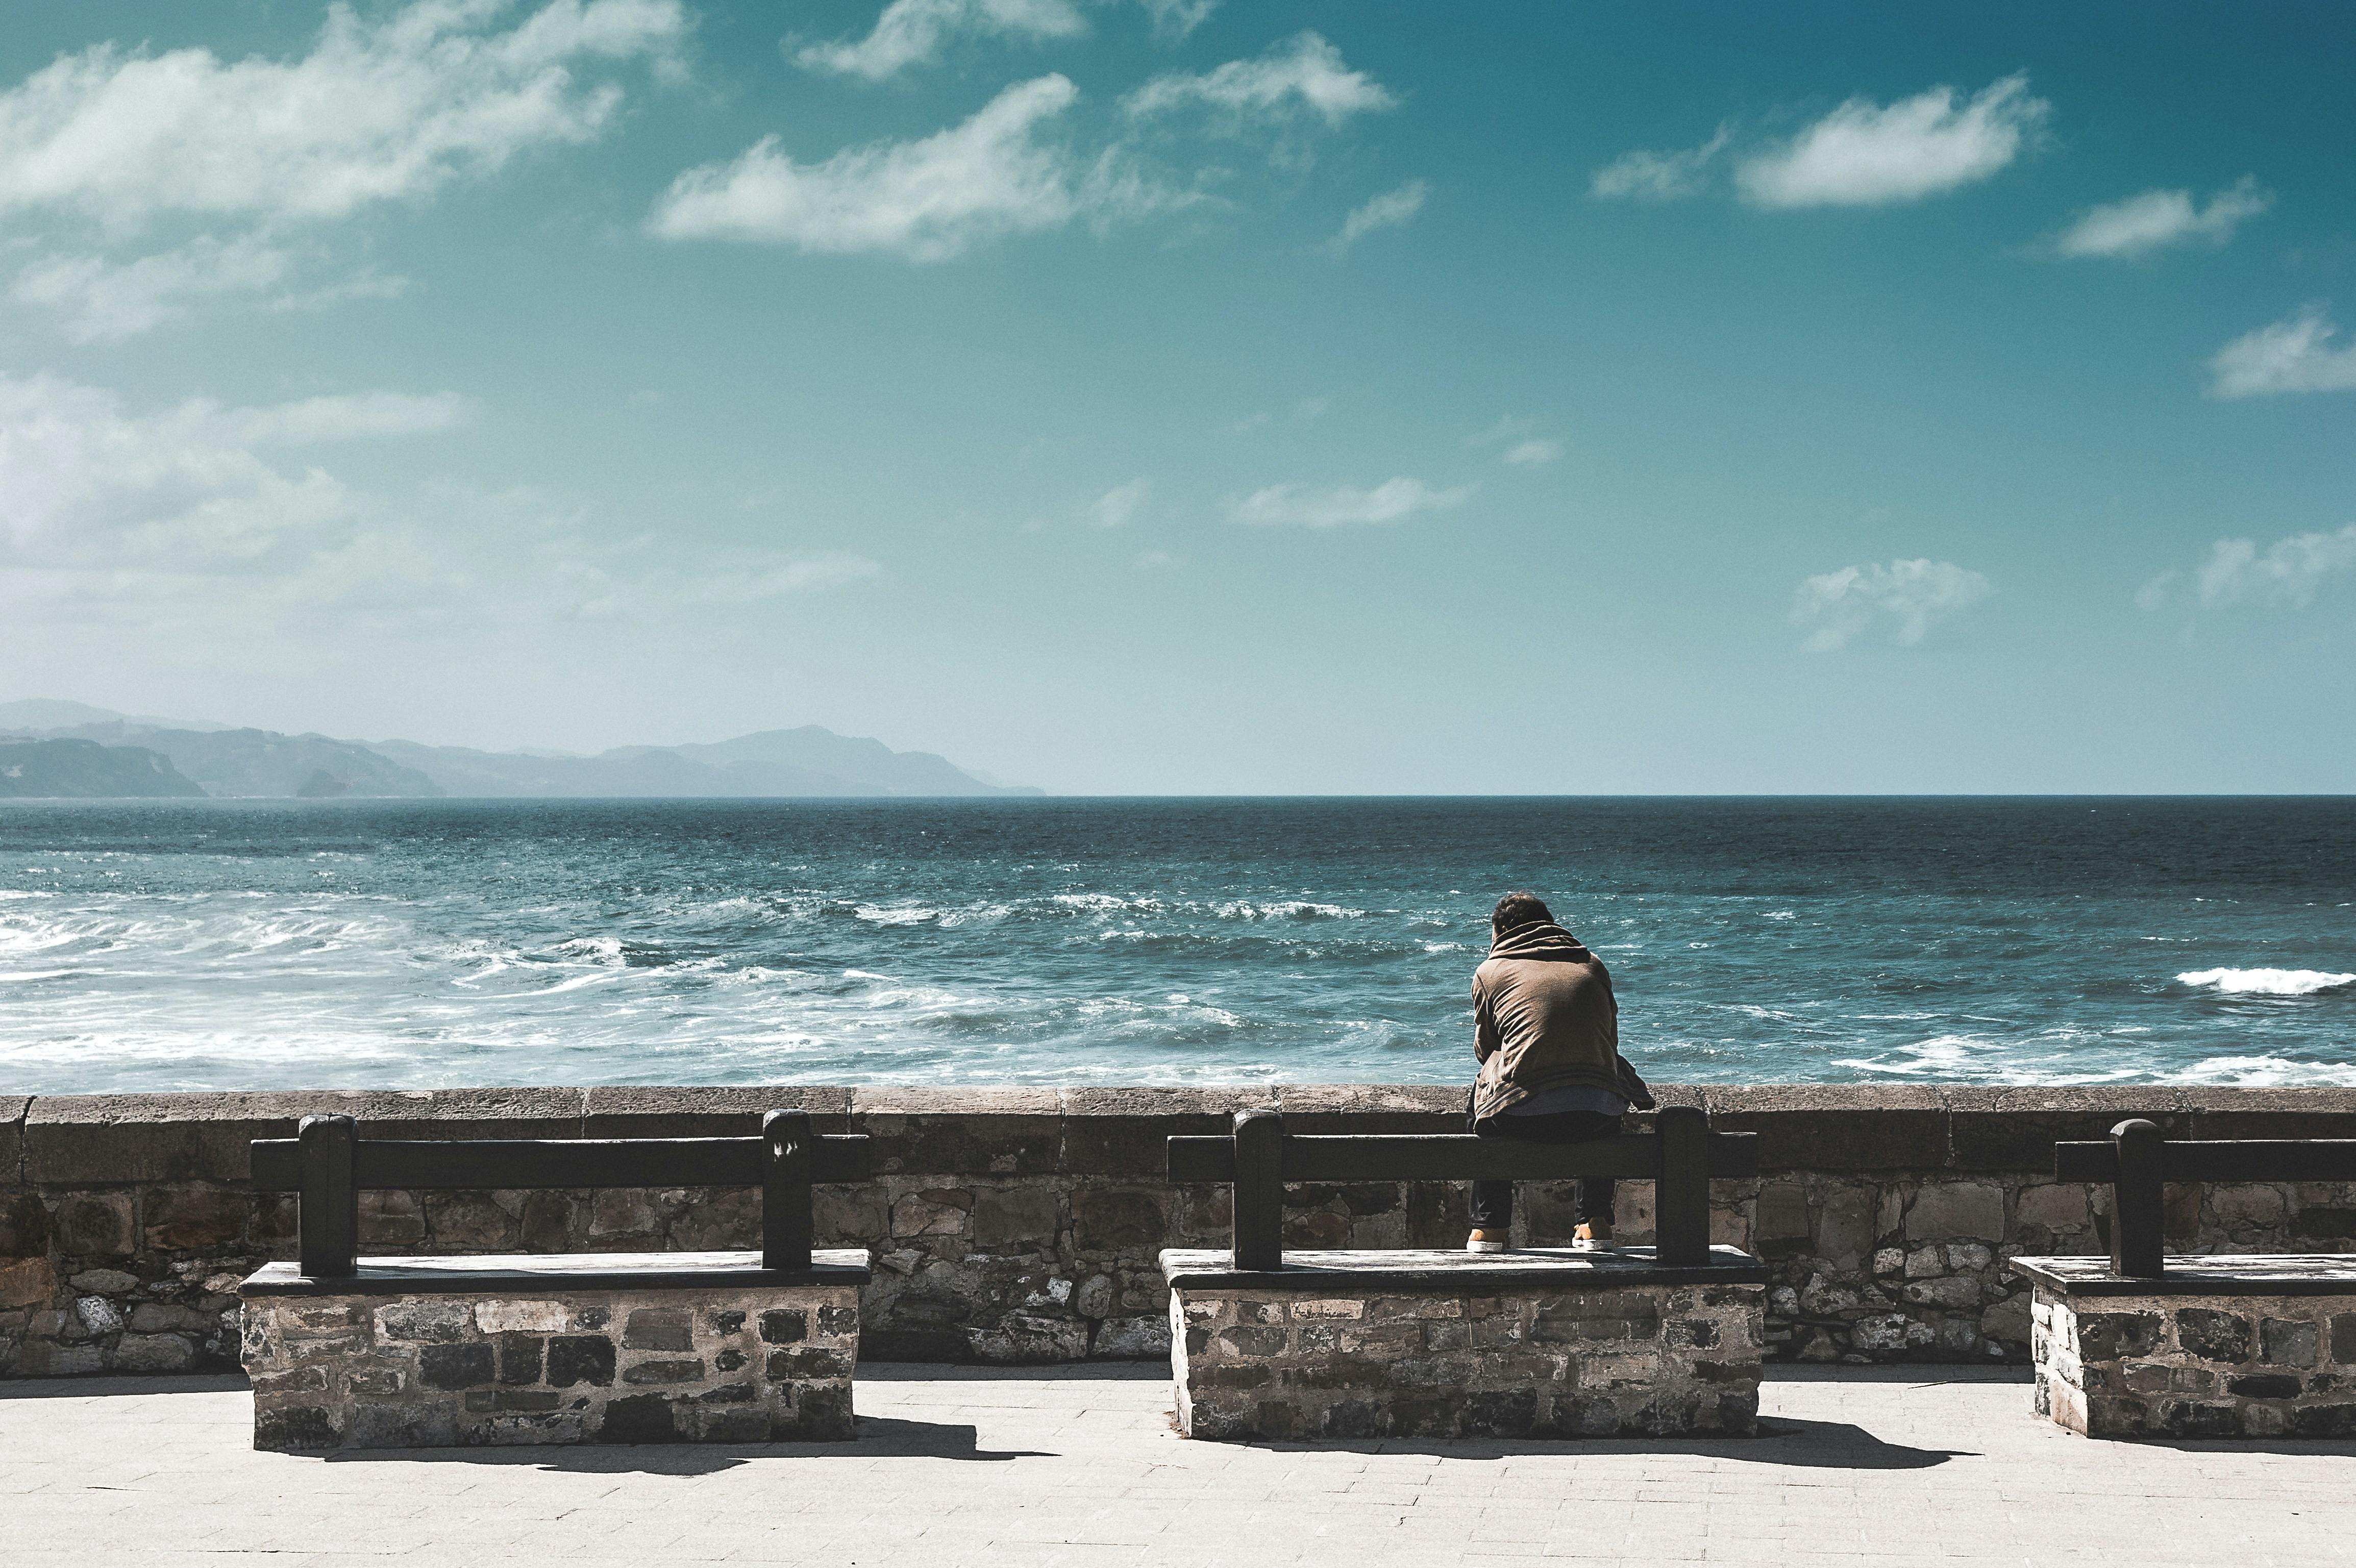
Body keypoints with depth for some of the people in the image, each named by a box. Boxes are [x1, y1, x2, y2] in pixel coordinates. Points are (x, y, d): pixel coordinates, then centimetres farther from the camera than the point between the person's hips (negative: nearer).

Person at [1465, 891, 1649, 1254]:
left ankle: (1488, 1228, 34)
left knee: (1482, 1092, 35)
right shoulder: (1593, 966, 20)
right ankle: (1596, 1224, 34)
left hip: (1521, 1116, -2)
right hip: (1596, 1117, 2)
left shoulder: (1490, 972, 12)